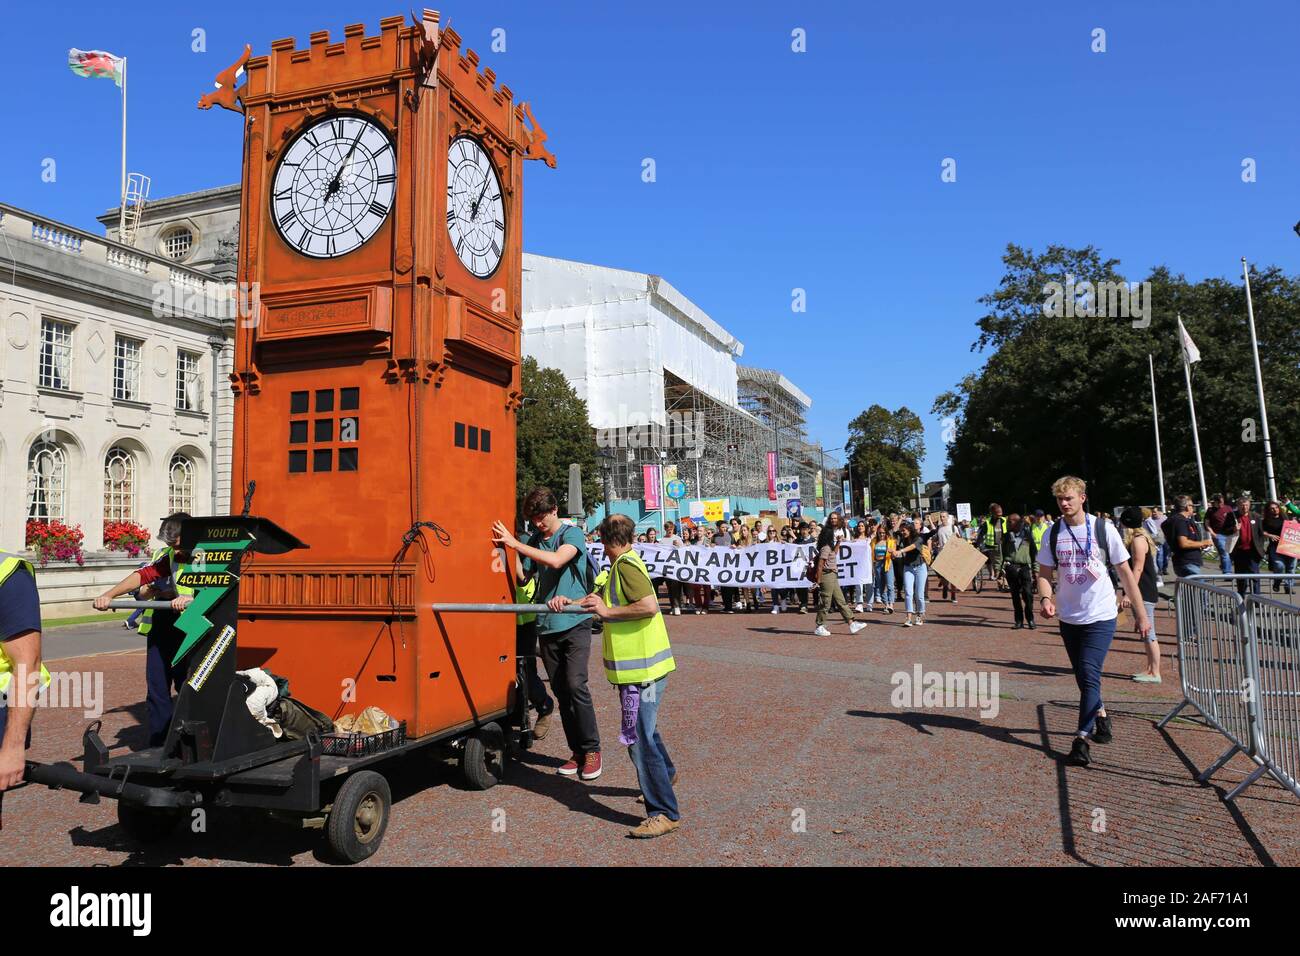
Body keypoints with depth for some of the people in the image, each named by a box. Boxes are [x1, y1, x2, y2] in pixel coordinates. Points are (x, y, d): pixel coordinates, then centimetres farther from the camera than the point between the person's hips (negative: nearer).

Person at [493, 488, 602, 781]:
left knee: (576, 685, -13)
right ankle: (577, 751, 16)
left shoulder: (572, 534, -4)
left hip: (575, 622, -5)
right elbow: (521, 576, 7)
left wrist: (515, 544, -19)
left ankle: (592, 749, -1)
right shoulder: (534, 539, 11)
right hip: (547, 625, 5)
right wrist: (509, 549, -6)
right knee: (561, 691, 7)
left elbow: (556, 560, -23)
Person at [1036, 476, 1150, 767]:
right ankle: (1101, 717, 39)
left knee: (1089, 674, -15)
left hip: (1101, 616, -4)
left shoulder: (1102, 529, -7)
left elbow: (1125, 572, -1)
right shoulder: (1052, 534, 1)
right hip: (1069, 617, 4)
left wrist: (1141, 614, -1)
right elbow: (1044, 574, 5)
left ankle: (1081, 739, -12)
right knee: (1083, 677, 15)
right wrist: (1045, 598, -16)